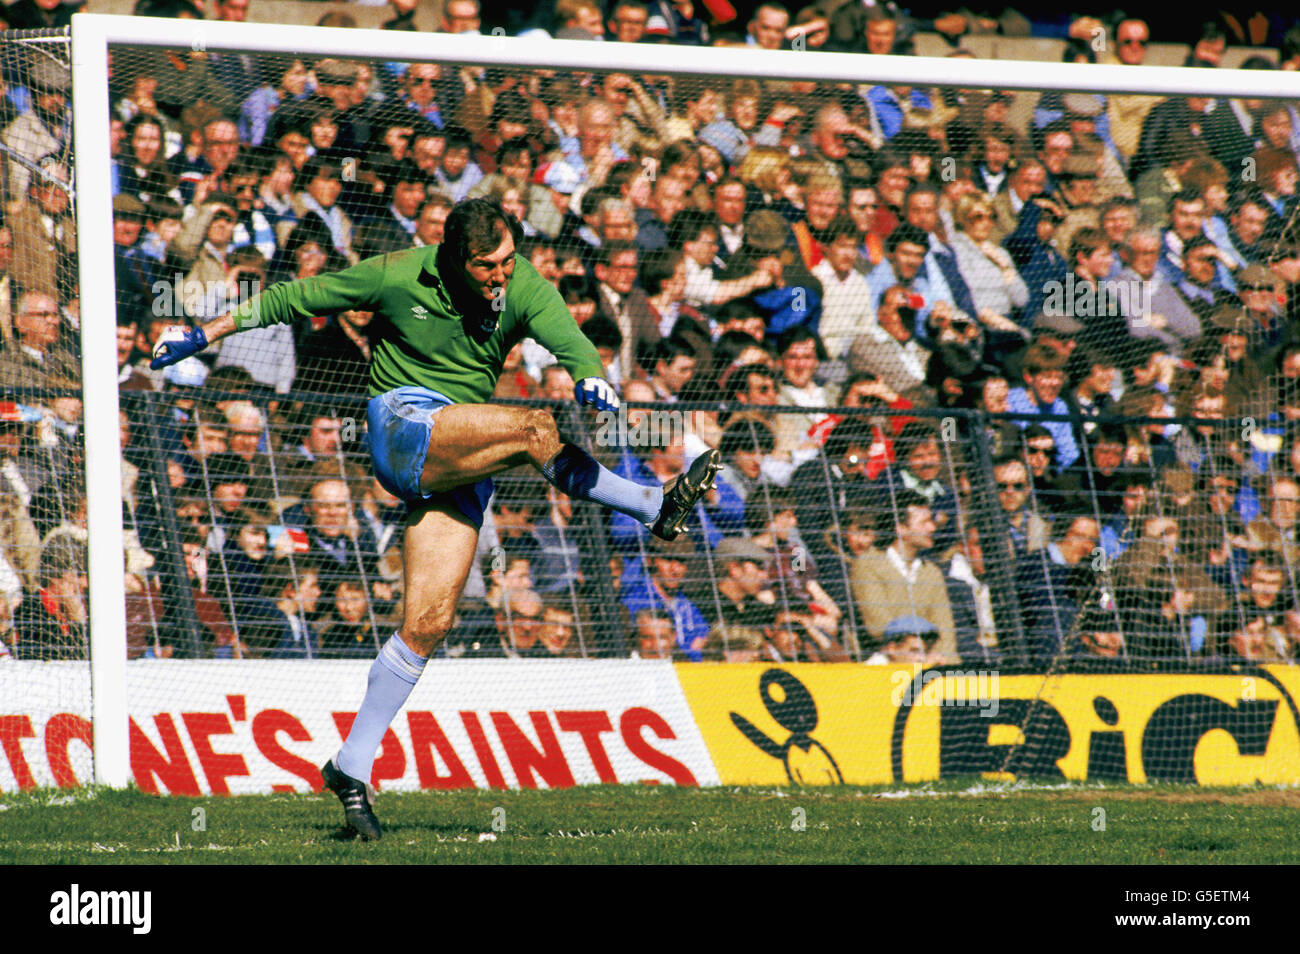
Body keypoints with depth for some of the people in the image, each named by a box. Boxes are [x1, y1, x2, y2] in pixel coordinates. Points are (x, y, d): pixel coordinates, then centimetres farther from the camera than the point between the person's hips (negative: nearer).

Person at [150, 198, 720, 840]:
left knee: (429, 622, -5)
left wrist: (590, 377, -41)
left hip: (460, 465, 4)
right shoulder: (399, 278, -6)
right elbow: (295, 299, 4)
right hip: (402, 426, -4)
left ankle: (352, 767, 1)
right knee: (535, 429, -28)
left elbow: (571, 343, -17)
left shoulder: (523, 289, -1)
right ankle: (656, 508, -21)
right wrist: (204, 333, 8)